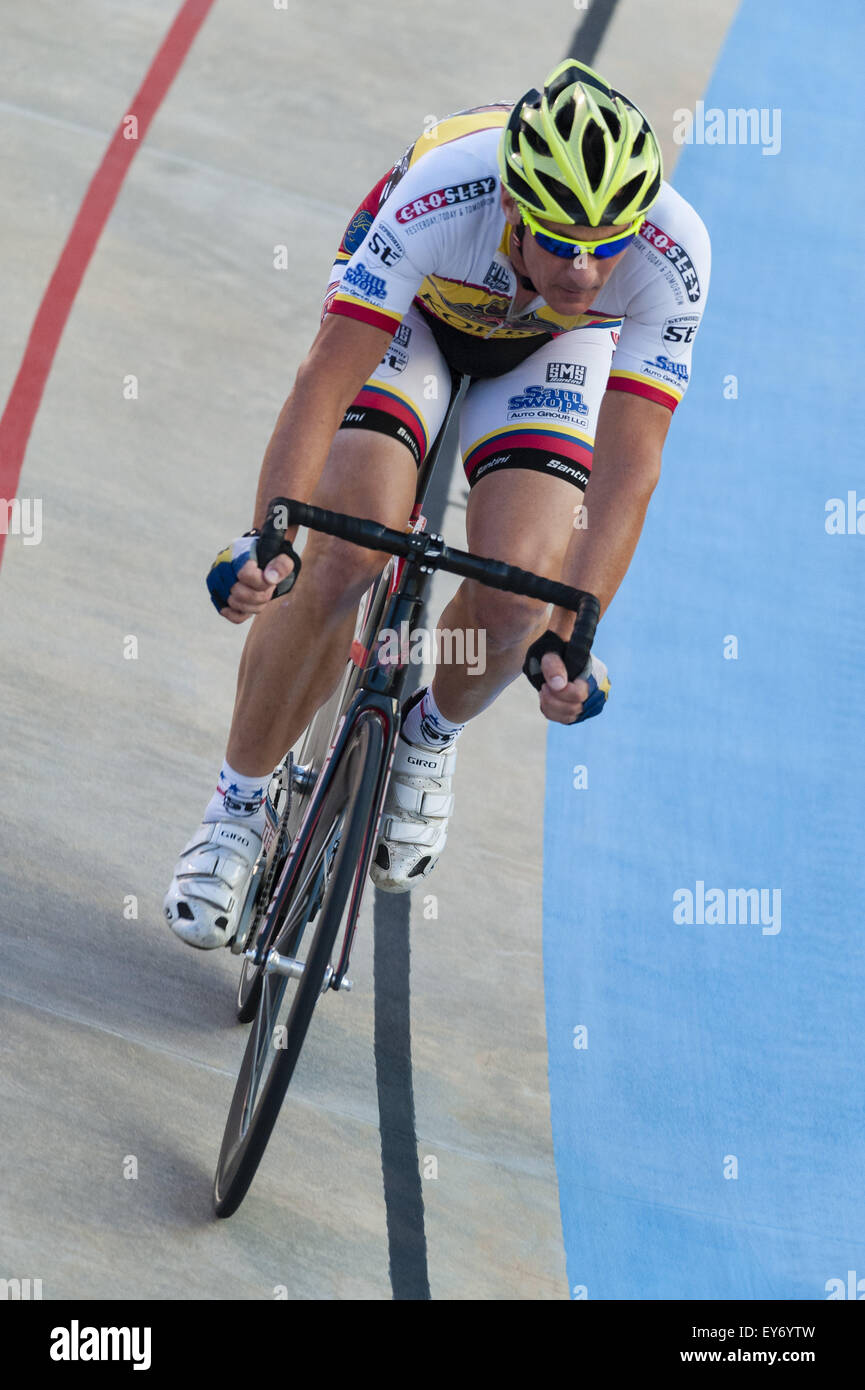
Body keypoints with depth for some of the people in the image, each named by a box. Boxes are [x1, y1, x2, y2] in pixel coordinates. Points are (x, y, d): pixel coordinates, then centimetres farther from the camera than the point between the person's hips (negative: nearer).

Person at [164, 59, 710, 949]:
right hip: (409, 312, -1)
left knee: (518, 590, -21)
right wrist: (268, 538, -52)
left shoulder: (673, 256, -35)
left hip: (549, 348, 1)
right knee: (345, 557, -22)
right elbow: (325, 382, -40)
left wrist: (572, 638, -43)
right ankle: (238, 807, -1)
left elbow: (628, 473, -34)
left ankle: (430, 739, 14)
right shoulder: (442, 195, -40)